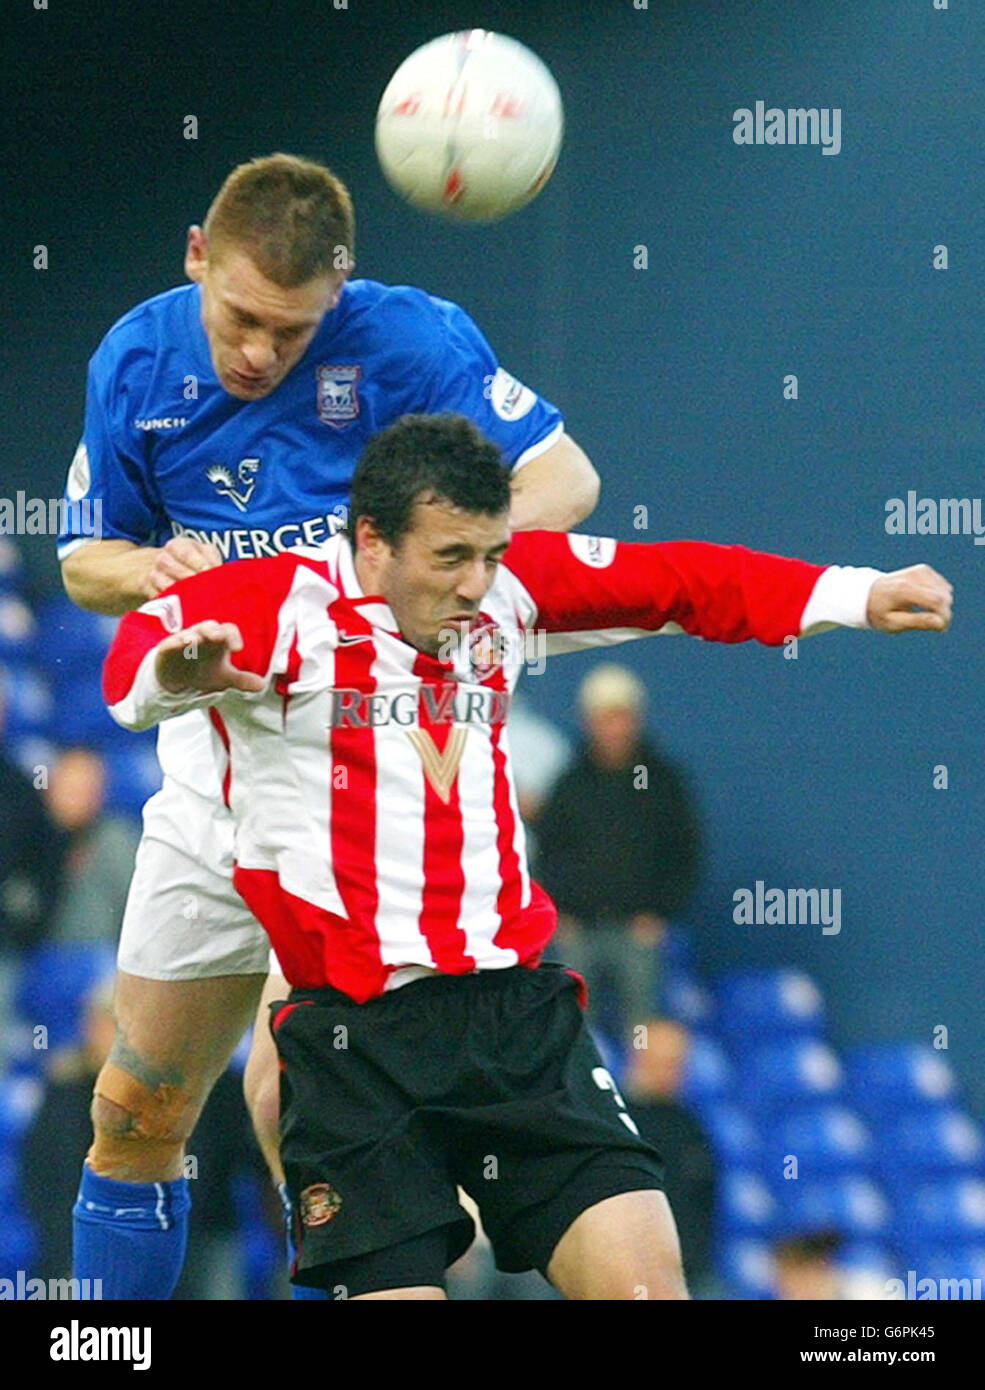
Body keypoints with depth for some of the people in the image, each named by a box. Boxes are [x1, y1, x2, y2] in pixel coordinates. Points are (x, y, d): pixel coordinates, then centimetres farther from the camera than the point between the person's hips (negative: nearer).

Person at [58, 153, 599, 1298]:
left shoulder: (407, 339, -12)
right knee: (134, 1113, 10)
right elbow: (83, 560, 11)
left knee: (289, 1098, -18)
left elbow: (566, 479, -10)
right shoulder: (136, 362, 0)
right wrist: (147, 570, -13)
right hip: (216, 759, 5)